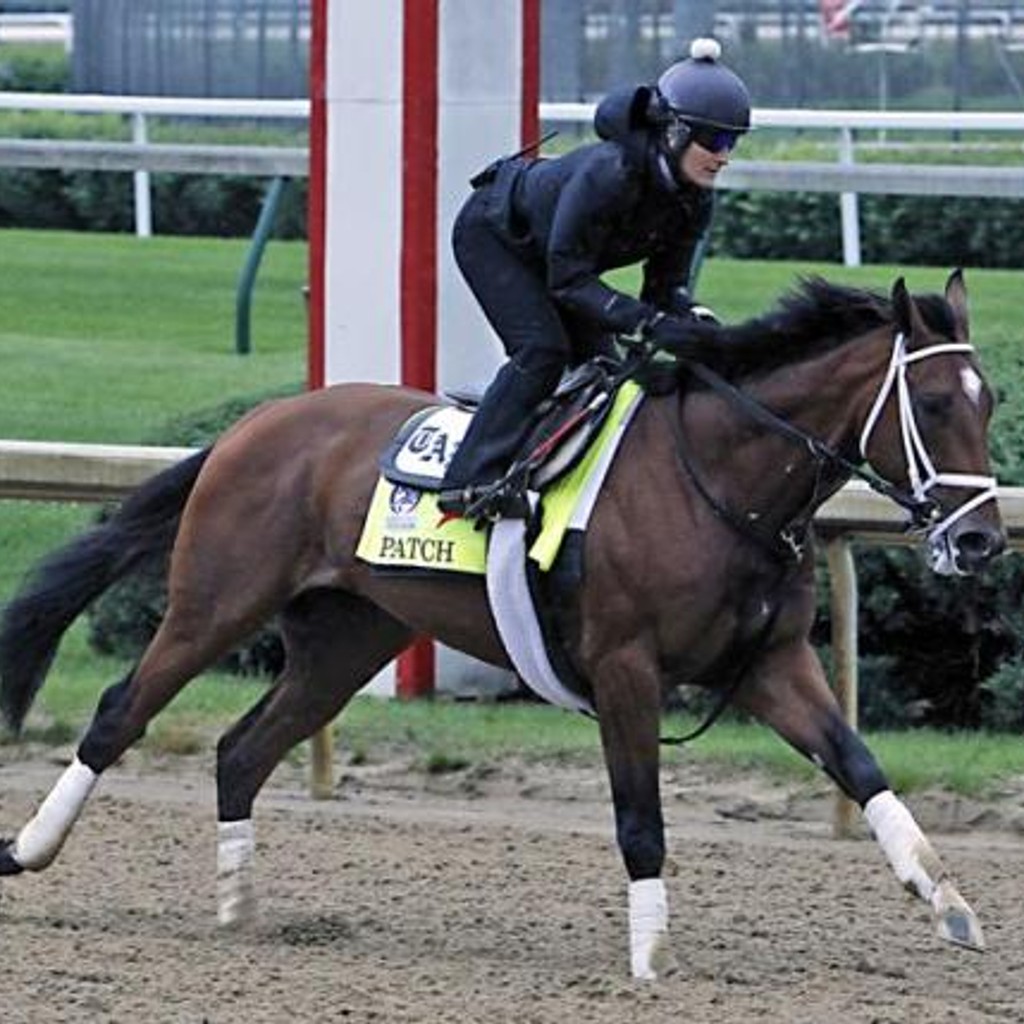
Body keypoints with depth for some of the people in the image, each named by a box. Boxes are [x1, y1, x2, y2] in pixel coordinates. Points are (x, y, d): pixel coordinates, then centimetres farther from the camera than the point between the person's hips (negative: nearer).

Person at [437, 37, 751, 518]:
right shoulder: (607, 172, -42)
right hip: (492, 235, -8)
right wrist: (650, 324, -45)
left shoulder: (693, 203, -19)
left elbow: (668, 285, -9)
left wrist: (691, 331, -32)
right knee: (543, 349, -23)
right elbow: (568, 280, -37)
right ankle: (471, 479, -23)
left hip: (549, 251, 8)